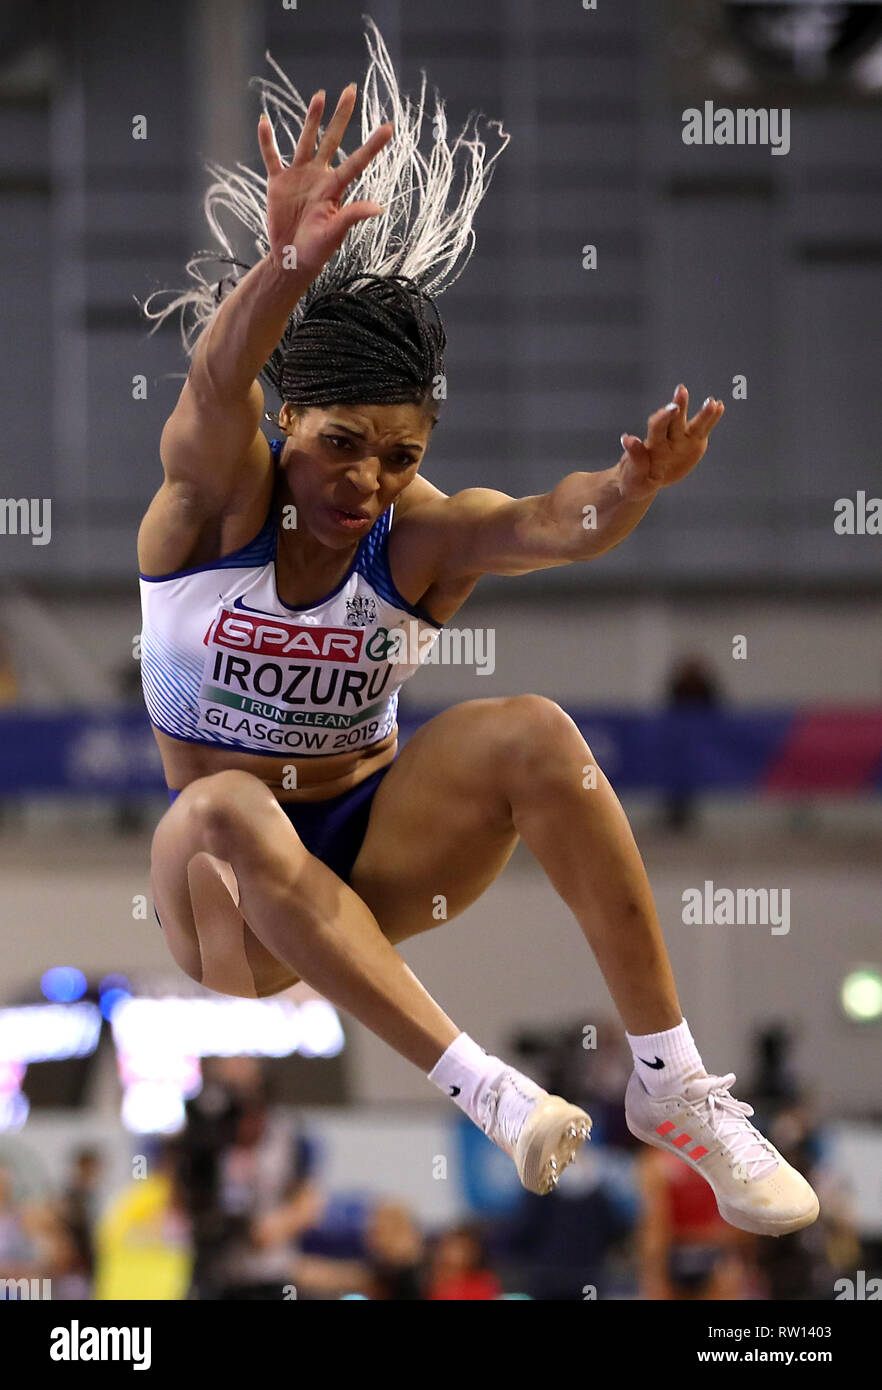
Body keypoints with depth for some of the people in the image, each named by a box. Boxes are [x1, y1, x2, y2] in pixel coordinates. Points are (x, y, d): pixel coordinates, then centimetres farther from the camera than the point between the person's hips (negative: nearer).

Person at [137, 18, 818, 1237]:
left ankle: (671, 1083, -24)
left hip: (371, 855, 2)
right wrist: (288, 267, -57)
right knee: (232, 808, -38)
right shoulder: (217, 495, -12)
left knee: (531, 732, -25)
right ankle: (475, 1083, -43)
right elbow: (216, 386, -35)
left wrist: (627, 490, -54)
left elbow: (559, 523, -29)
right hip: (227, 898, -2)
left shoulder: (424, 536, -8)